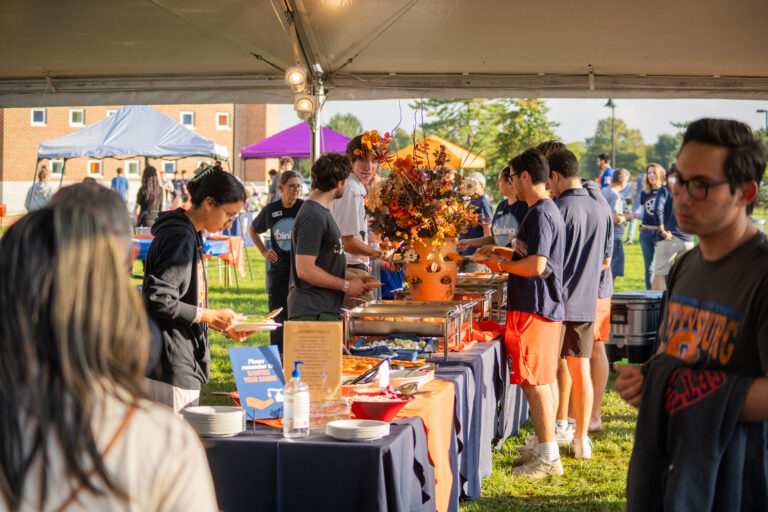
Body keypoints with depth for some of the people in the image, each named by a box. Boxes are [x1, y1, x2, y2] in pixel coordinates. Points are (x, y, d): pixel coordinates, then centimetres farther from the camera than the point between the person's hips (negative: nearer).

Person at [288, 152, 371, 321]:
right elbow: (305, 270, -21)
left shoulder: (322, 212, 18)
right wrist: (346, 286, -12)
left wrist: (352, 277, 16)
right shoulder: (313, 217, -15)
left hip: (326, 310, 10)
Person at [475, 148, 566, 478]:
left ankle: (548, 458, -3)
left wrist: (503, 265, -11)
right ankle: (543, 448, 23)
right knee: (542, 381, 15)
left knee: (534, 382, -6)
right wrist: (503, 252, 25)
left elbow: (536, 265, -25)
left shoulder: (539, 214, -17)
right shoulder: (549, 210, 15)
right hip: (547, 307, 10)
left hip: (534, 309, -10)